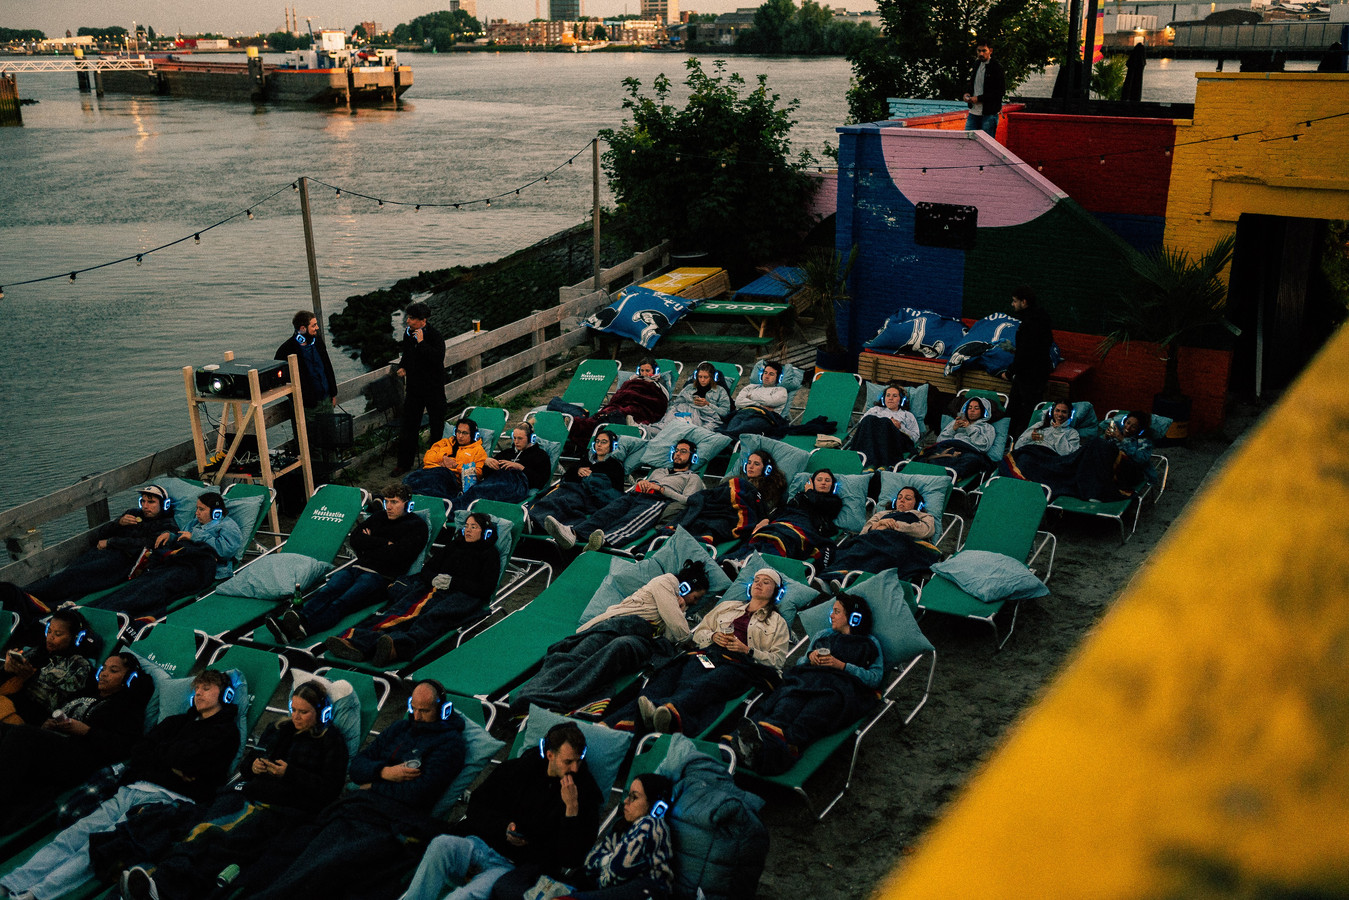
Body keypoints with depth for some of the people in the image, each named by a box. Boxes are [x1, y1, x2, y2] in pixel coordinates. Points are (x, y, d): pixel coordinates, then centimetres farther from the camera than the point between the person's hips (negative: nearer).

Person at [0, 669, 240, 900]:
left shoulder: (226, 731, 7)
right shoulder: (178, 722, 28)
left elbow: (186, 758, -9)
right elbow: (139, 753, 16)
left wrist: (159, 750, 9)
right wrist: (171, 765, 0)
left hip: (166, 799, -6)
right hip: (130, 791, 7)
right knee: (72, 836, -13)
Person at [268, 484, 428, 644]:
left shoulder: (416, 526, 6)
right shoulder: (379, 517, 26)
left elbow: (396, 555, -9)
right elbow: (355, 539, 13)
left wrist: (369, 543, 5)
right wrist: (383, 543, 0)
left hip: (380, 576, -6)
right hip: (356, 568, 6)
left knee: (342, 603, -32)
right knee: (326, 593, -25)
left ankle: (303, 625, -59)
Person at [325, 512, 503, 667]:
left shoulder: (490, 554, 15)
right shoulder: (453, 546, 30)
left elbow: (486, 589, 1)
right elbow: (426, 570, 26)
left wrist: (453, 582, -8)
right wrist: (434, 579, 1)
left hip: (464, 596, -5)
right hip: (435, 589, 5)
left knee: (433, 617, -38)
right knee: (403, 609, -28)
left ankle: (397, 647, -70)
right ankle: (357, 642, -55)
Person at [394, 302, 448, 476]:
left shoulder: (434, 336, -17)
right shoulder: (408, 334, 3)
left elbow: (438, 358, -32)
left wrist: (421, 342, -30)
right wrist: (402, 367, 3)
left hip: (433, 388, -5)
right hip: (414, 386, 6)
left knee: (437, 424, 7)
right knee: (409, 424, 8)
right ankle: (404, 463, 17)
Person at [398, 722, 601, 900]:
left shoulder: (584, 792, 0)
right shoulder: (519, 768, 8)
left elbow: (573, 858, -6)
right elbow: (478, 804, 16)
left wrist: (572, 807, -18)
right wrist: (504, 827, -3)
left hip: (519, 870, -3)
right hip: (483, 846, 4)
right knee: (442, 844, -29)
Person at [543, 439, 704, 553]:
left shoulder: (693, 478, 25)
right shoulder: (658, 471, 43)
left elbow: (687, 500, 4)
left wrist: (660, 488, -1)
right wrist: (640, 483, 9)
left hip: (657, 502, -5)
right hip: (633, 496, 5)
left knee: (632, 521, -39)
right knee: (606, 512, -28)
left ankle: (605, 540, -71)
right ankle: (572, 533, -55)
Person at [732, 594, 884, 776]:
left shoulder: (870, 643, 24)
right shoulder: (823, 635, 37)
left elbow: (875, 678, 8)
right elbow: (800, 664, 32)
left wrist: (841, 665, -1)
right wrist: (810, 657, 9)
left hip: (844, 685, -3)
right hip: (809, 677, 4)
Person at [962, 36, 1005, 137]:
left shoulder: (997, 67, -7)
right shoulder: (976, 66, 15)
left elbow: (1000, 91, -12)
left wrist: (979, 98, -15)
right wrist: (967, 94, 5)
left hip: (989, 115, -6)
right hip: (974, 113, 6)